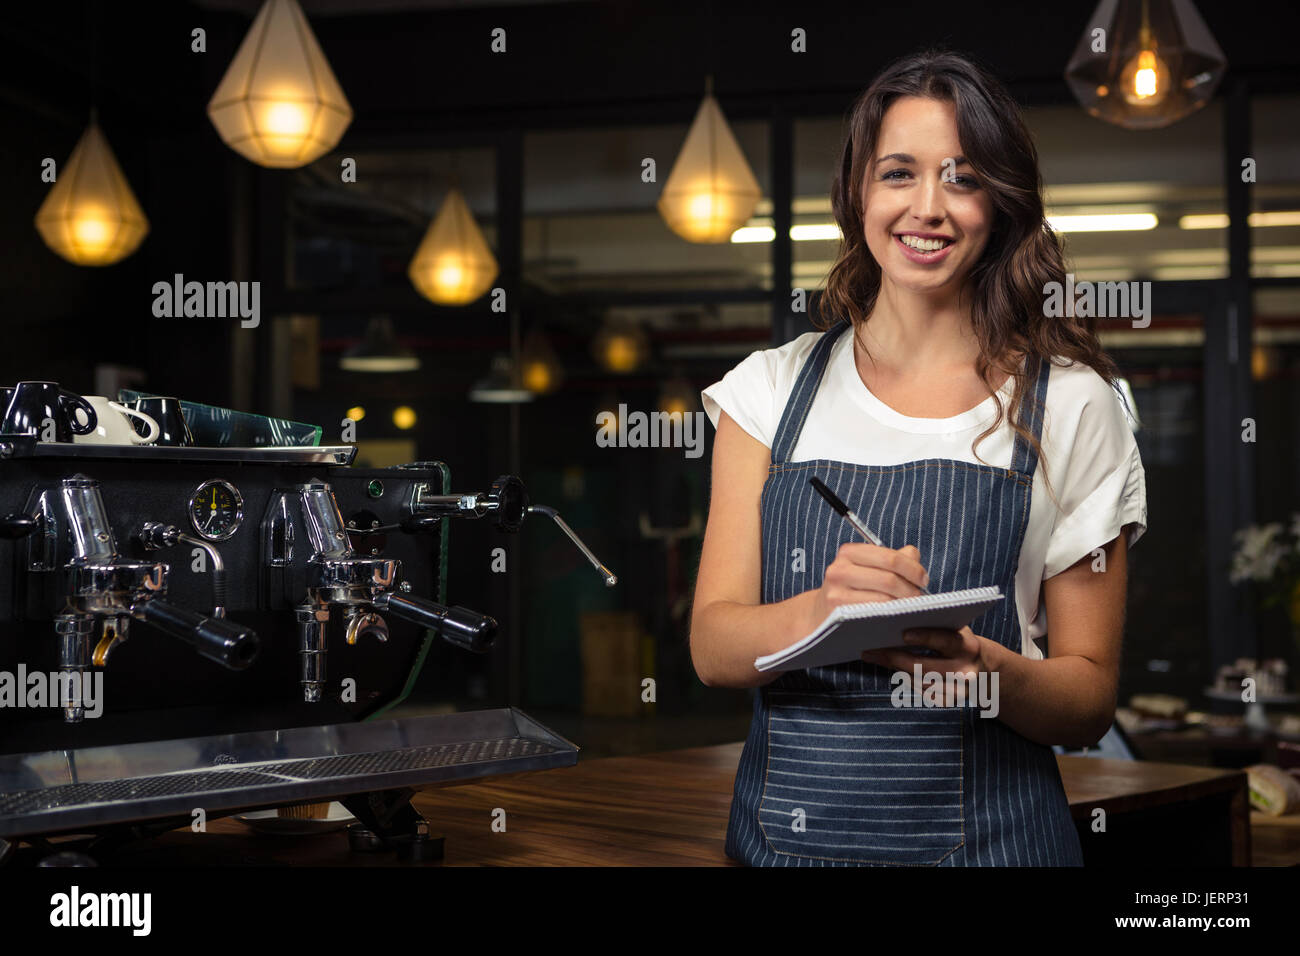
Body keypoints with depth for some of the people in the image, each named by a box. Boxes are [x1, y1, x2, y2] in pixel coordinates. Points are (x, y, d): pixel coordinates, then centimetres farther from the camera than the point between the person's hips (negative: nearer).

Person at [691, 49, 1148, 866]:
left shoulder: (1071, 405, -2)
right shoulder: (771, 389, 2)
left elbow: (1090, 699, -1)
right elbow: (712, 647, -5)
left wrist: (991, 672, -22)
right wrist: (822, 612, -25)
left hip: (986, 833, -1)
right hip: (784, 829, 2)